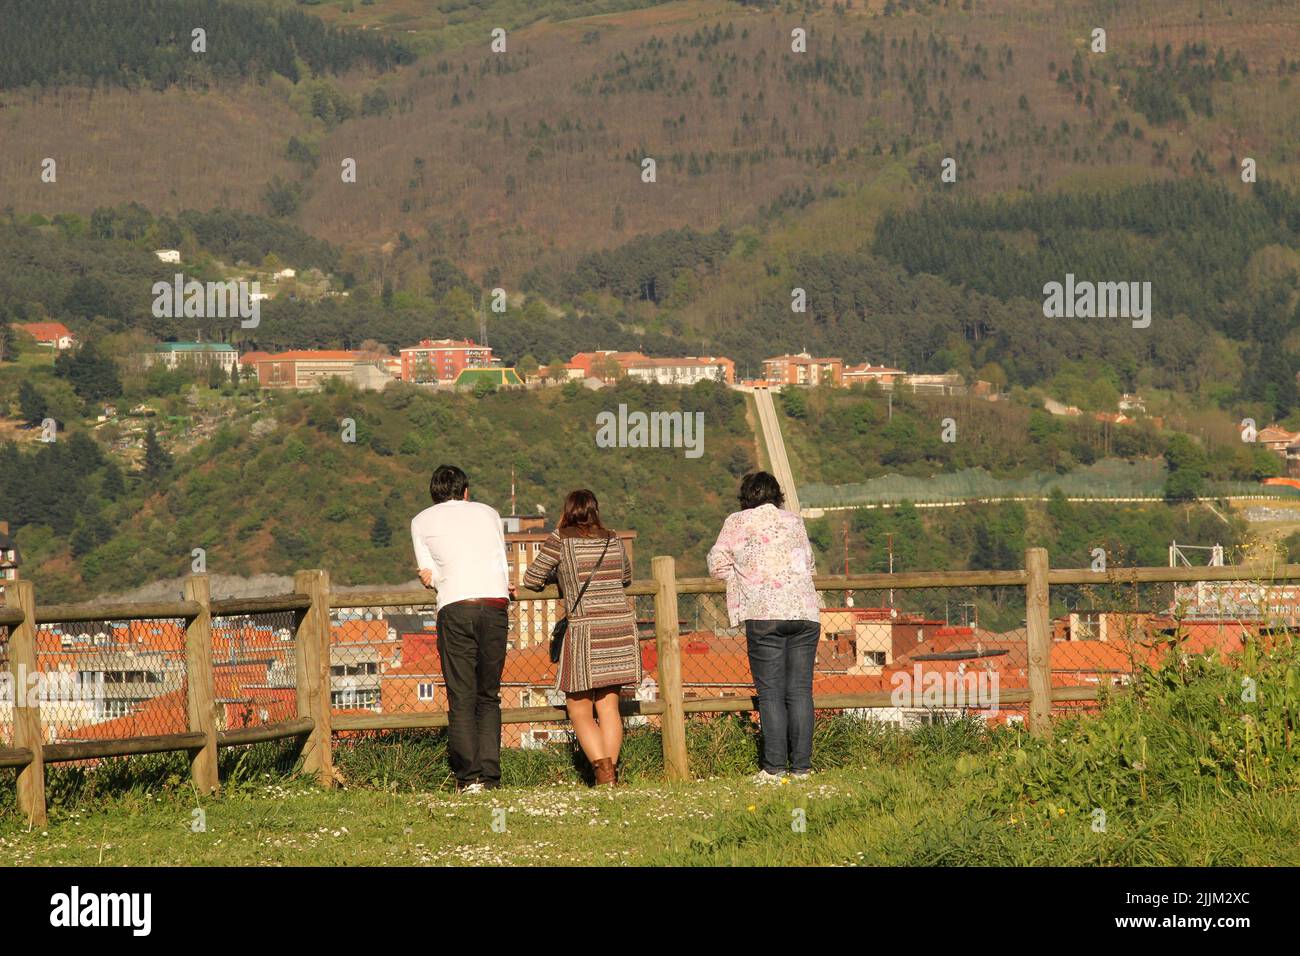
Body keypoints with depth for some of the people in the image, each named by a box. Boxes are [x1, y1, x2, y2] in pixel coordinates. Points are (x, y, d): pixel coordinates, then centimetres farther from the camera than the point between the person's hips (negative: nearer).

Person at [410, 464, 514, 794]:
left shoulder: (422, 521, 16)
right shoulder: (488, 513, 22)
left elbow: (430, 574, 10)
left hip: (455, 609, -2)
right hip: (495, 606, 2)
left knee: (461, 698, 0)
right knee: (489, 696, 8)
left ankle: (469, 778, -9)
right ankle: (490, 775, -2)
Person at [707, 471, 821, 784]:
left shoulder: (736, 523, 6)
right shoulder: (794, 521, 15)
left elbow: (717, 564, 9)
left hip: (764, 614, -3)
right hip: (805, 611, 3)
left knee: (771, 693, -1)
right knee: (800, 691, 5)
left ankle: (774, 767, -6)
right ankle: (801, 766, 3)